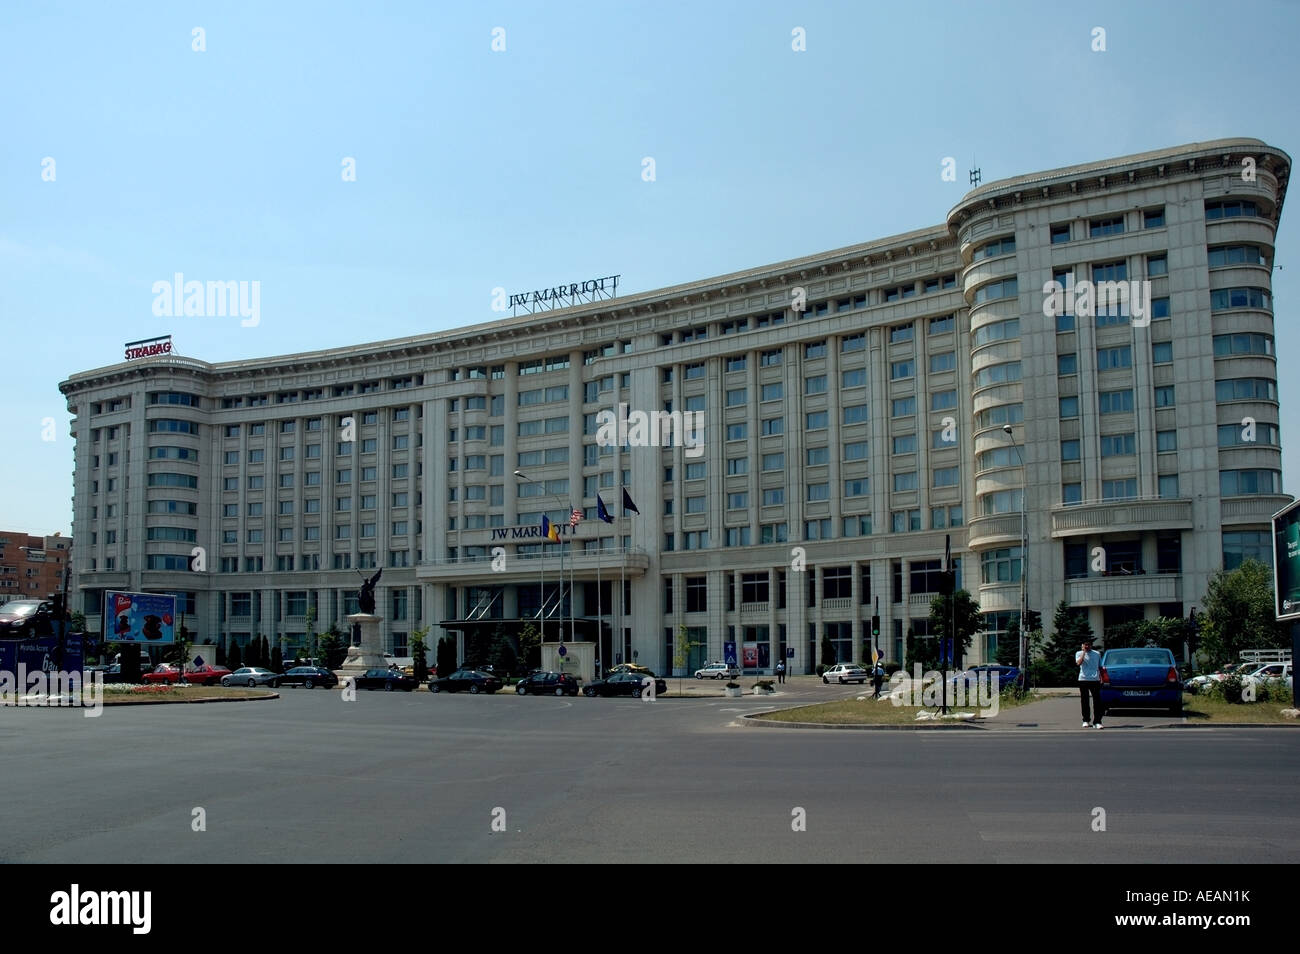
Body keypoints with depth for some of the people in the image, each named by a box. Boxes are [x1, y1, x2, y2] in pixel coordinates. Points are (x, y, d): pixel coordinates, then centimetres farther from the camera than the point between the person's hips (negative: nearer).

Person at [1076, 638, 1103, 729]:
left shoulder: (1097, 654, 13)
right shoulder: (1079, 653, 6)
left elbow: (1100, 667, 18)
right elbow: (1078, 663, -13)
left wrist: (1101, 679, 11)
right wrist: (1084, 652, -10)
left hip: (1095, 680, 1)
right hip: (1083, 680, -1)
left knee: (1097, 701, -8)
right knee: (1084, 701, 5)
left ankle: (1097, 722, -9)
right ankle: (1085, 720, 16)